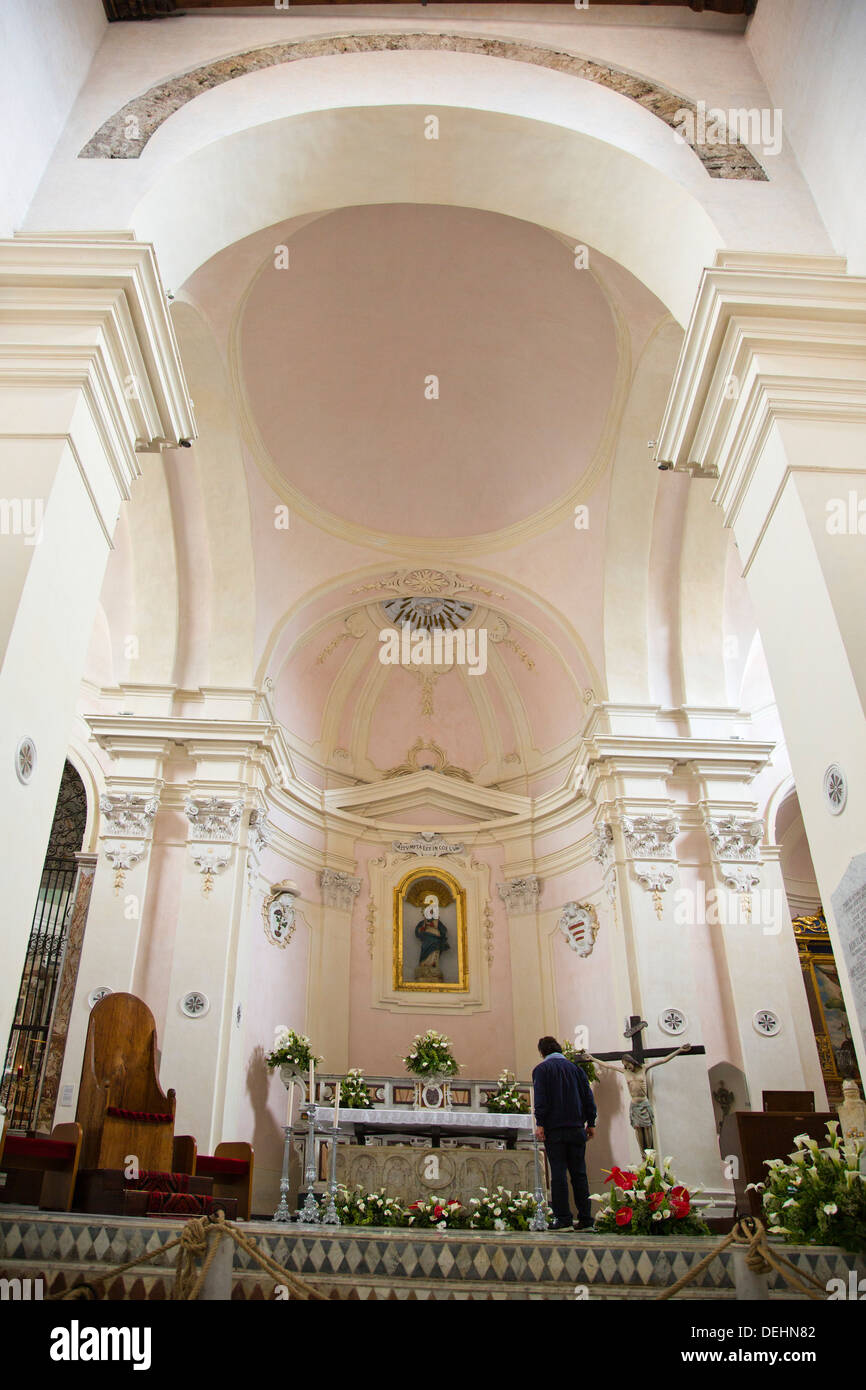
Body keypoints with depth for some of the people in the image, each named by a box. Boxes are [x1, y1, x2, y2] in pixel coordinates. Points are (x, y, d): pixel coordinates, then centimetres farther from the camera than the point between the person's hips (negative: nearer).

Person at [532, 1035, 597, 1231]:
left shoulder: (542, 1069, 1)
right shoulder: (575, 1067, 13)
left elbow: (540, 1097, -10)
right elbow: (588, 1096, 10)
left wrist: (540, 1123, -11)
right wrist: (591, 1122, 13)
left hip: (554, 1128, -4)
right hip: (576, 1128, 4)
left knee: (558, 1173, -3)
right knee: (579, 1173, 7)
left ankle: (563, 1218, -6)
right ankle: (585, 1219, 6)